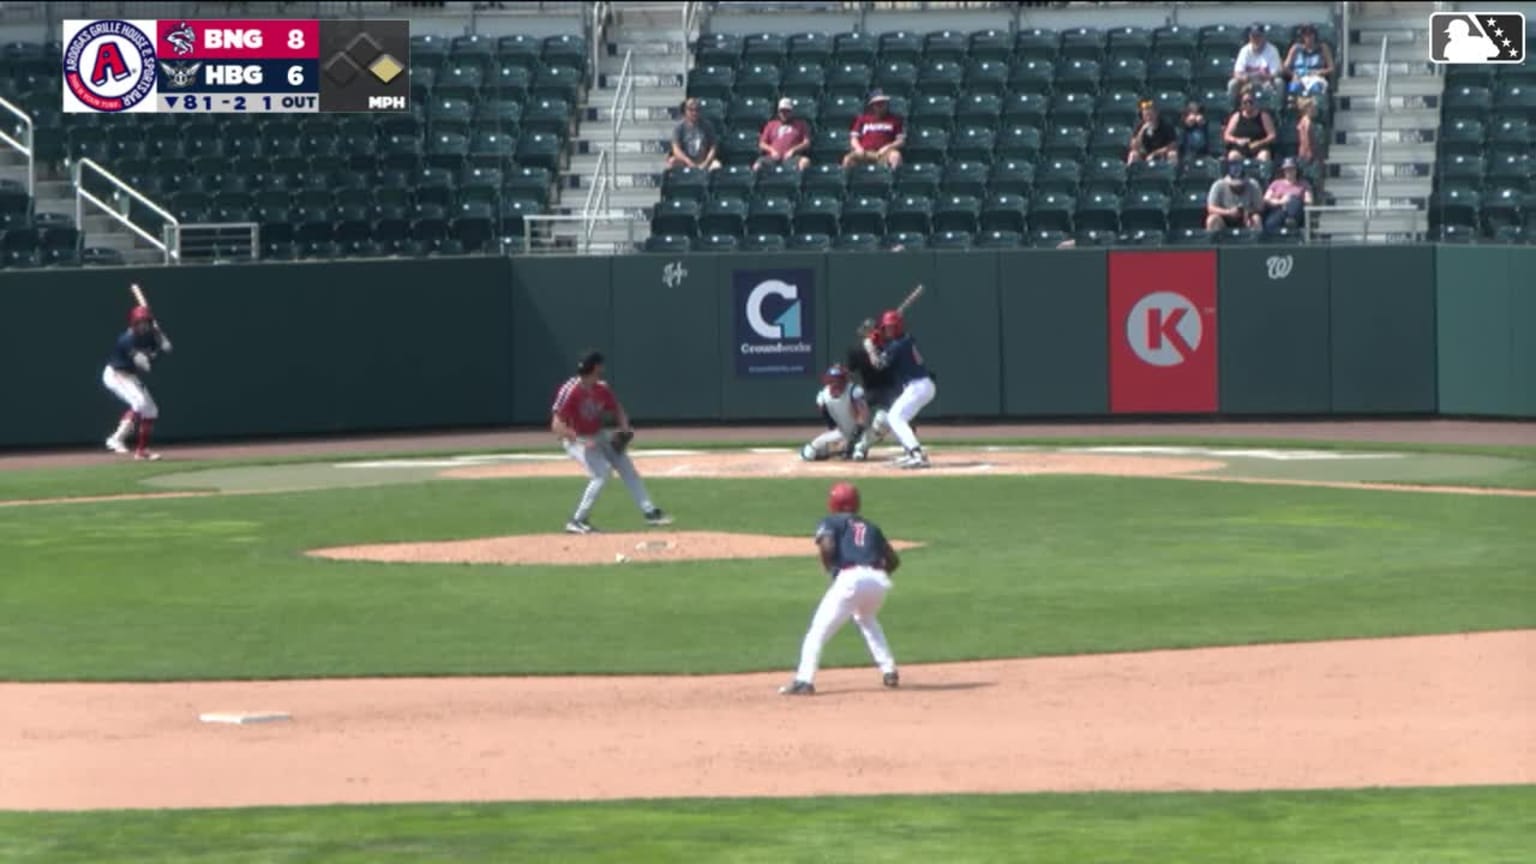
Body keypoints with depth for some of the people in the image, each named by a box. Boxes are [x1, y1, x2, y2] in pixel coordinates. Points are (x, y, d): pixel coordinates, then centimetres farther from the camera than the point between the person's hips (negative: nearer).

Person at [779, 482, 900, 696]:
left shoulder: (831, 522, 14)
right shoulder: (870, 527, 28)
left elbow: (826, 546, -7)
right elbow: (893, 559, 22)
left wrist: (831, 569, 9)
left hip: (850, 578, -5)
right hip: (879, 580, 5)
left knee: (819, 630, -2)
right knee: (867, 620, 35)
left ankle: (804, 680, -17)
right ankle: (889, 672, 25)